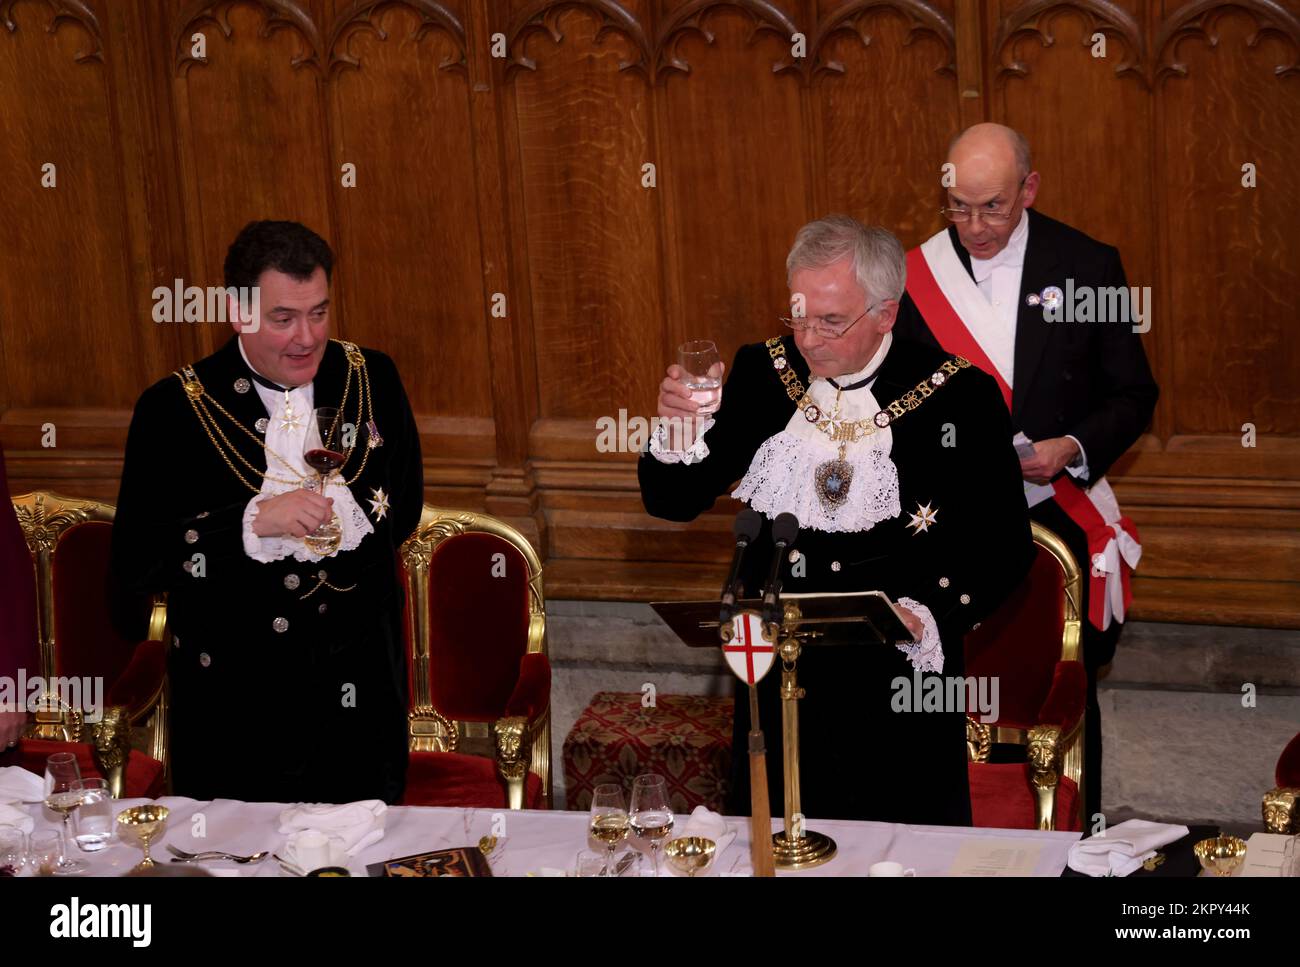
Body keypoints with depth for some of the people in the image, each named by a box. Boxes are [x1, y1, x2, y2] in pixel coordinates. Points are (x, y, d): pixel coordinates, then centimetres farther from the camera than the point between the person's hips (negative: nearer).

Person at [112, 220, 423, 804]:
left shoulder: (372, 378, 0)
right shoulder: (174, 407, -10)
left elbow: (405, 509, 9)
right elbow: (135, 561, -13)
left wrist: (347, 510, -13)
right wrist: (254, 521, -25)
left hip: (359, 695, 3)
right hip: (235, 706, -3)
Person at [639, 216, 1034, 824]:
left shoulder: (958, 396, -7)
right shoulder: (761, 374, 3)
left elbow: (1004, 546, -5)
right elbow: (673, 502, 4)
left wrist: (927, 616, -20)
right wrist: (679, 428, -16)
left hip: (897, 688, -3)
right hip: (772, 679, 3)